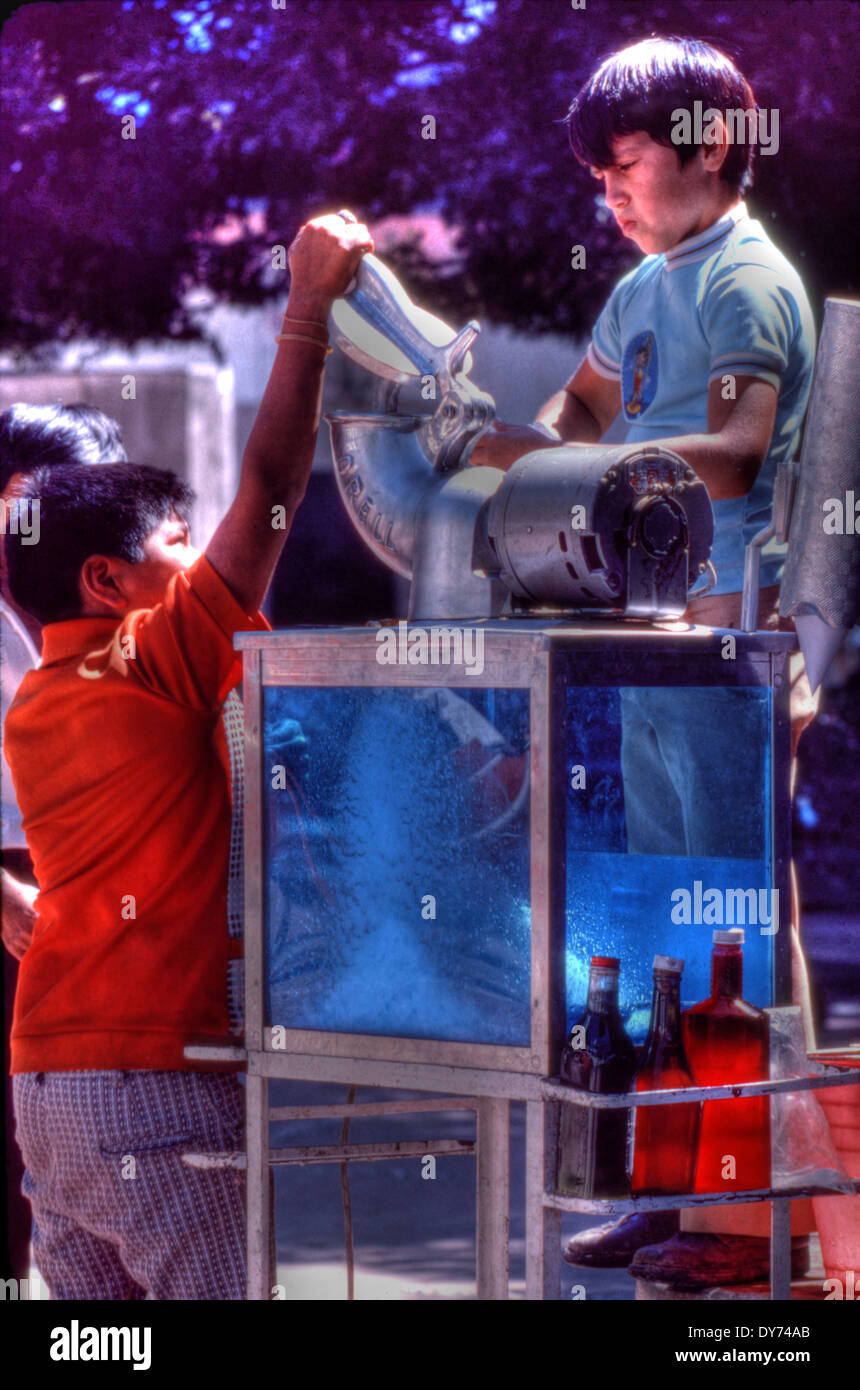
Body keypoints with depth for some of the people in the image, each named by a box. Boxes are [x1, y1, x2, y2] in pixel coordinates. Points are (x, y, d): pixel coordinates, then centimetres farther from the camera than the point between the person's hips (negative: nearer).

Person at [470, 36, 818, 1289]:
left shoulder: (746, 284, -10)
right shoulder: (644, 288, 17)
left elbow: (732, 456, -21)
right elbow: (586, 406, 34)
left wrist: (563, 462, -26)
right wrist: (535, 445, 13)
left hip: (728, 631, -9)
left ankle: (762, 1210, -5)